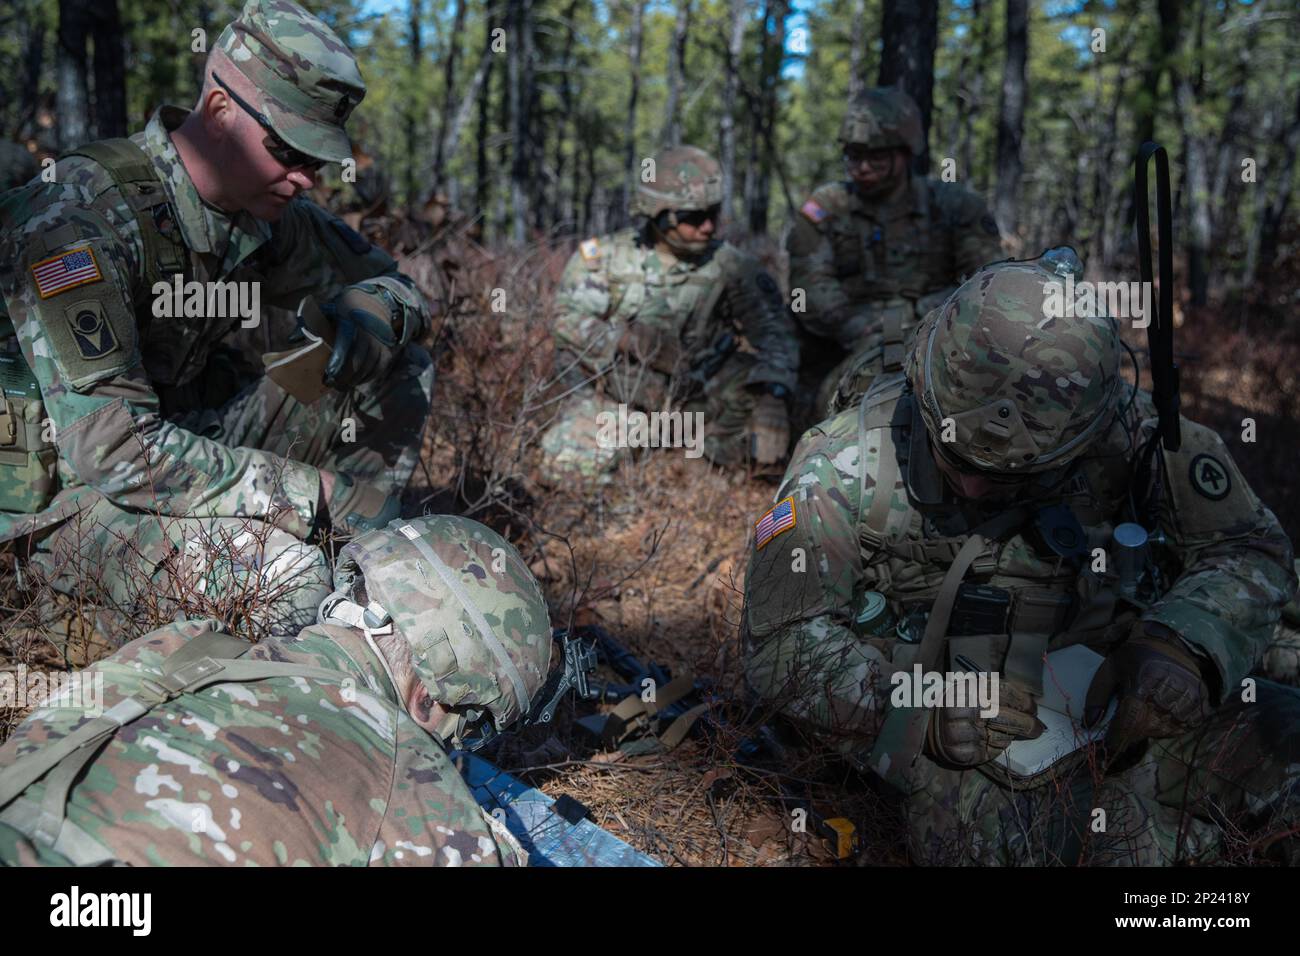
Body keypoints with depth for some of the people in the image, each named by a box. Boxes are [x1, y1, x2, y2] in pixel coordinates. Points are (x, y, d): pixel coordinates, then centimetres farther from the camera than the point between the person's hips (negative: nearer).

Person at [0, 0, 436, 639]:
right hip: (60, 495, -8)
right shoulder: (80, 220, -26)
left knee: (399, 368, -1)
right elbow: (109, 447, -32)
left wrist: (370, 318, -15)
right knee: (283, 575, -35)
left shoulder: (262, 210, -3)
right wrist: (309, 492, -29)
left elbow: (393, 284, 11)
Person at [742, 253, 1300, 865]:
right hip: (962, 760, -3)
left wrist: (1184, 646, -19)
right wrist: (927, 716, -21)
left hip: (1117, 716, 3)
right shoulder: (848, 468, -11)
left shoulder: (1128, 439, -7)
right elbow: (783, 644, -8)